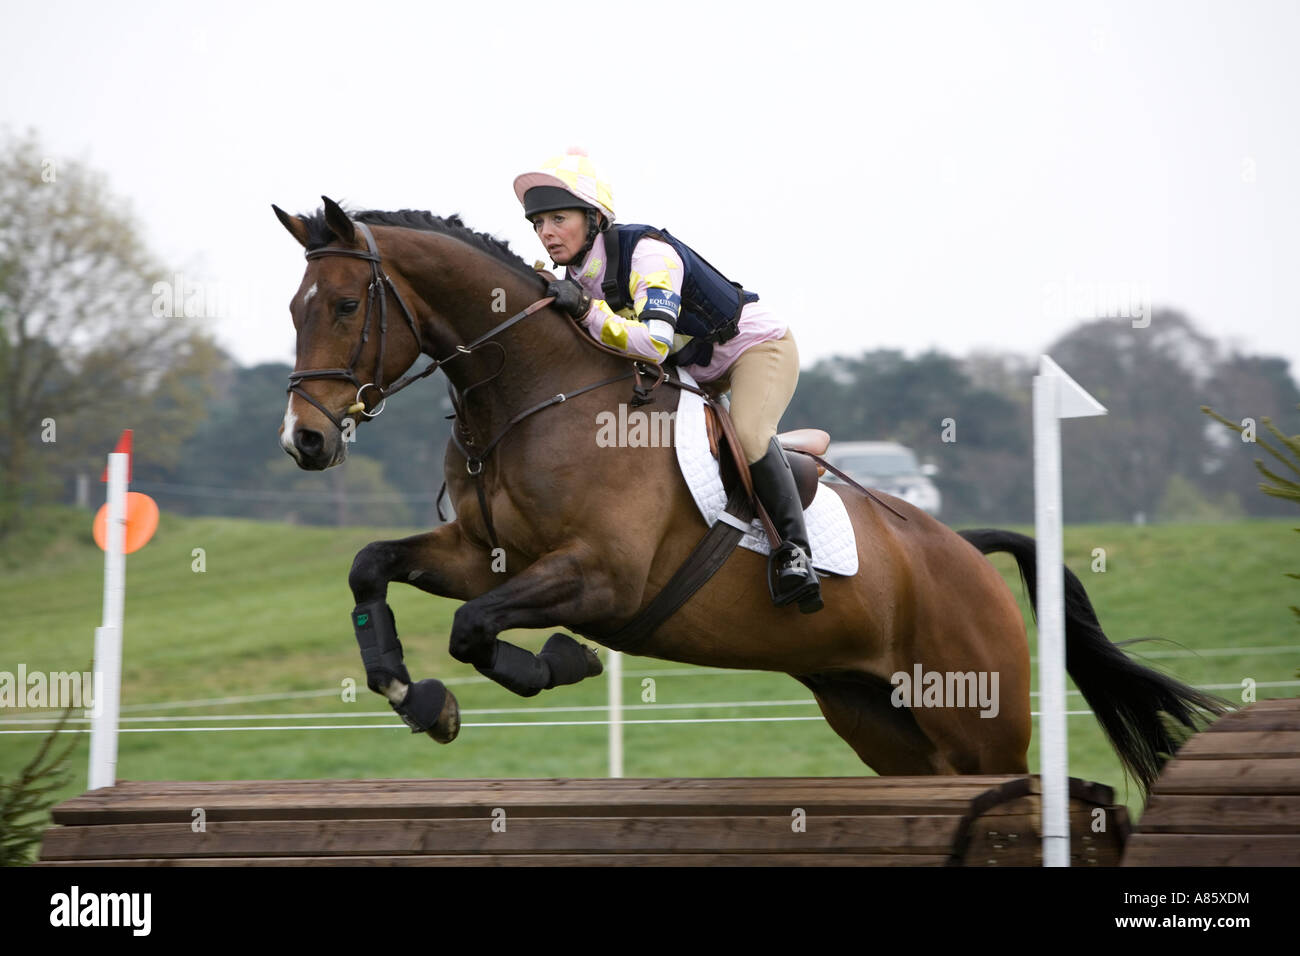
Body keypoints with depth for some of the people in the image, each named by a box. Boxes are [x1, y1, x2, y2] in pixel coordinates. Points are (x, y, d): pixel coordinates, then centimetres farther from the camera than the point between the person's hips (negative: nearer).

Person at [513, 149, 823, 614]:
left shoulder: (649, 253, -31)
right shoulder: (575, 275, -8)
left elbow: (653, 345, -44)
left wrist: (588, 311, -49)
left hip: (758, 344, -9)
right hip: (694, 367, 9)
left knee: (747, 434, -32)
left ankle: (795, 548, -24)